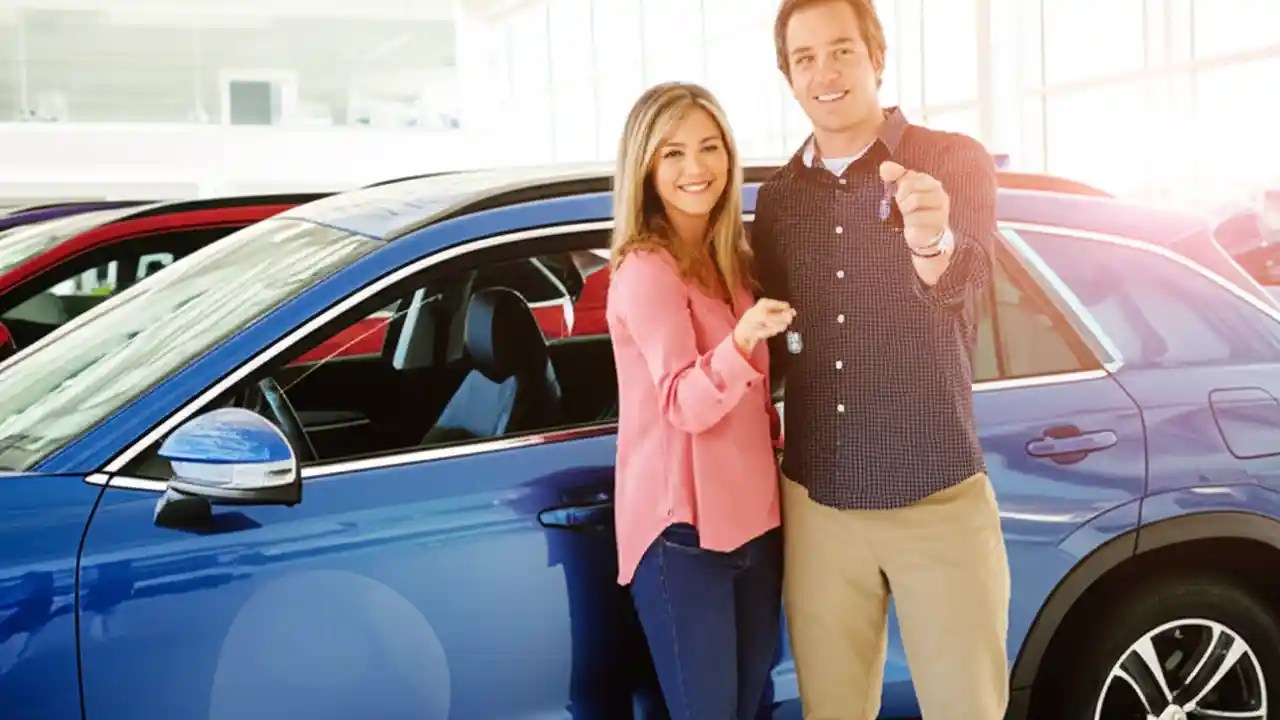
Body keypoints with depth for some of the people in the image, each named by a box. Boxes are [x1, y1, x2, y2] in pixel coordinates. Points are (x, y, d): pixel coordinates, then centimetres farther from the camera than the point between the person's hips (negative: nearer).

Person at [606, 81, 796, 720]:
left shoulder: (732, 261, 12)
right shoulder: (645, 270, -12)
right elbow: (685, 405, -23)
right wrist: (742, 339, -38)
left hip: (752, 520, 8)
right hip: (683, 529, -8)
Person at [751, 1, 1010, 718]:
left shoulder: (954, 160, -4)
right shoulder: (777, 197, 8)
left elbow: (965, 277, -26)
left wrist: (932, 244, -47)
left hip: (938, 497, -3)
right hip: (817, 501, 3)